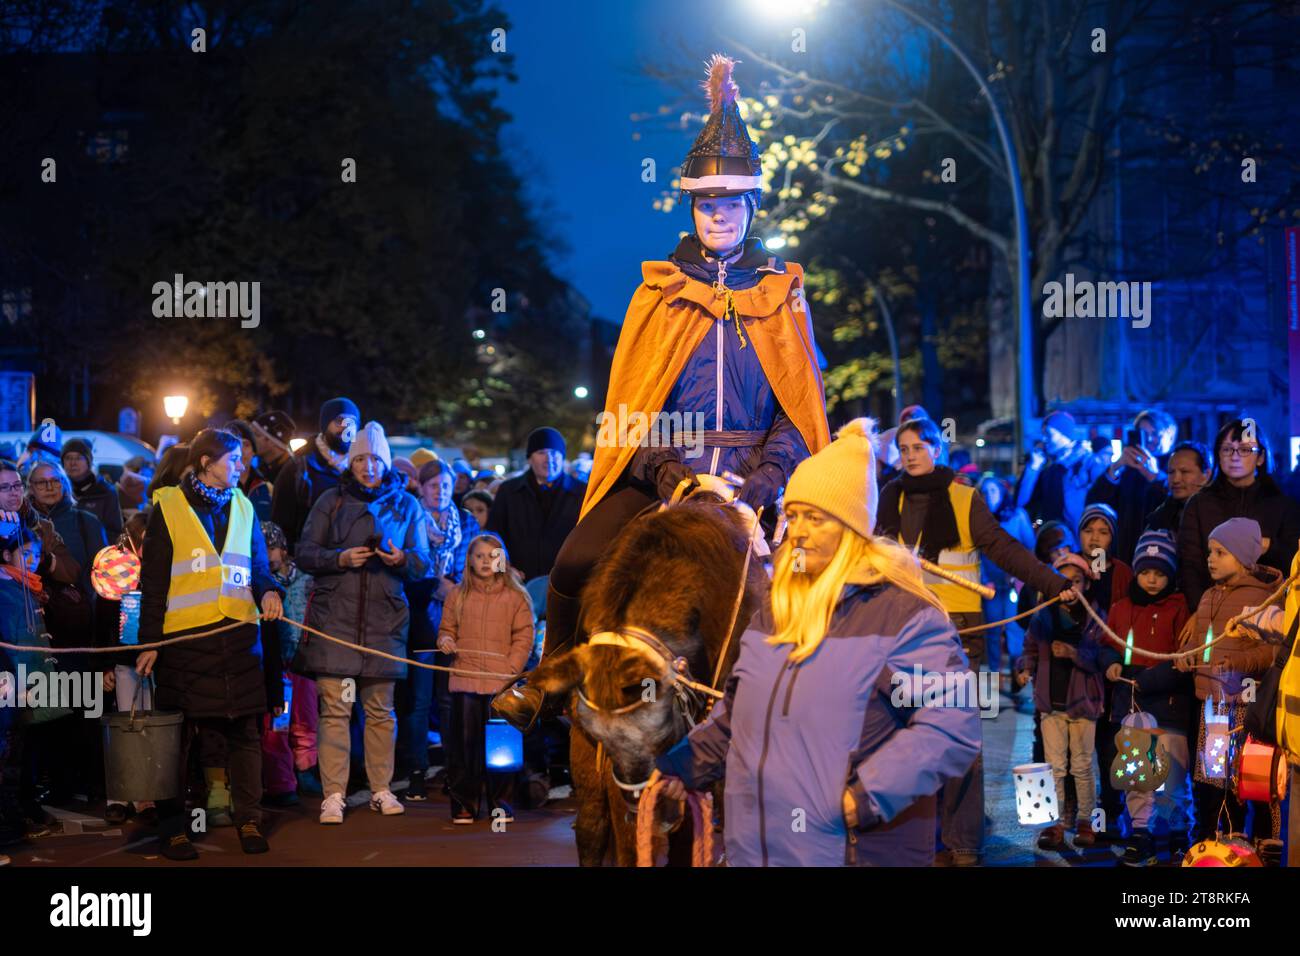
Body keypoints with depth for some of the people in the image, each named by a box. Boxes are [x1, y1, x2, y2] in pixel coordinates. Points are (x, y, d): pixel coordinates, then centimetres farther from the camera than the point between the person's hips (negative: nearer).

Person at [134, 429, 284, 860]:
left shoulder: (242, 507, 14)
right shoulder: (168, 507, 1)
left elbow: (258, 566, 17)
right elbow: (152, 582, 2)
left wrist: (268, 590, -7)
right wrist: (149, 642, -4)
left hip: (240, 635, 4)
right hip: (184, 638, -3)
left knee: (244, 731, 5)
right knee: (177, 735, 1)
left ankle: (249, 820, 15)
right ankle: (172, 827, 9)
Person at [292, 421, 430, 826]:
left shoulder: (406, 505, 11)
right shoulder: (331, 500, 8)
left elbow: (422, 563, 9)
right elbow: (305, 554, 5)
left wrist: (401, 559, -12)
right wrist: (341, 559, -12)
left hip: (384, 620, 1)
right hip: (335, 617, -1)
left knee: (381, 710, 6)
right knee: (335, 708, -6)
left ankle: (381, 790, 16)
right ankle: (333, 795, -3)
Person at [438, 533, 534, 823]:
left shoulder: (515, 597, 6)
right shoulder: (458, 595, 11)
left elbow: (523, 636, 4)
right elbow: (447, 628, 18)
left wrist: (512, 666, -8)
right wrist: (445, 641, -4)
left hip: (501, 683, -1)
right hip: (464, 680, 1)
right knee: (463, 742, 1)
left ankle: (499, 803, 9)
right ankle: (463, 802, 7)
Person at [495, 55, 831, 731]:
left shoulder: (781, 293, 11)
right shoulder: (659, 290, 10)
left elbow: (803, 403, 3)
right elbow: (630, 397, 3)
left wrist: (760, 484, -12)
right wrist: (670, 475, -13)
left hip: (750, 478, 1)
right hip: (660, 470, 0)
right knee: (577, 566, -20)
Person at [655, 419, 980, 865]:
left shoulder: (904, 614, -11)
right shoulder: (775, 610, 14)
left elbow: (952, 726, -20)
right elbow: (736, 712, 26)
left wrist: (871, 795, -25)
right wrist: (687, 762, 18)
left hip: (859, 850, -7)